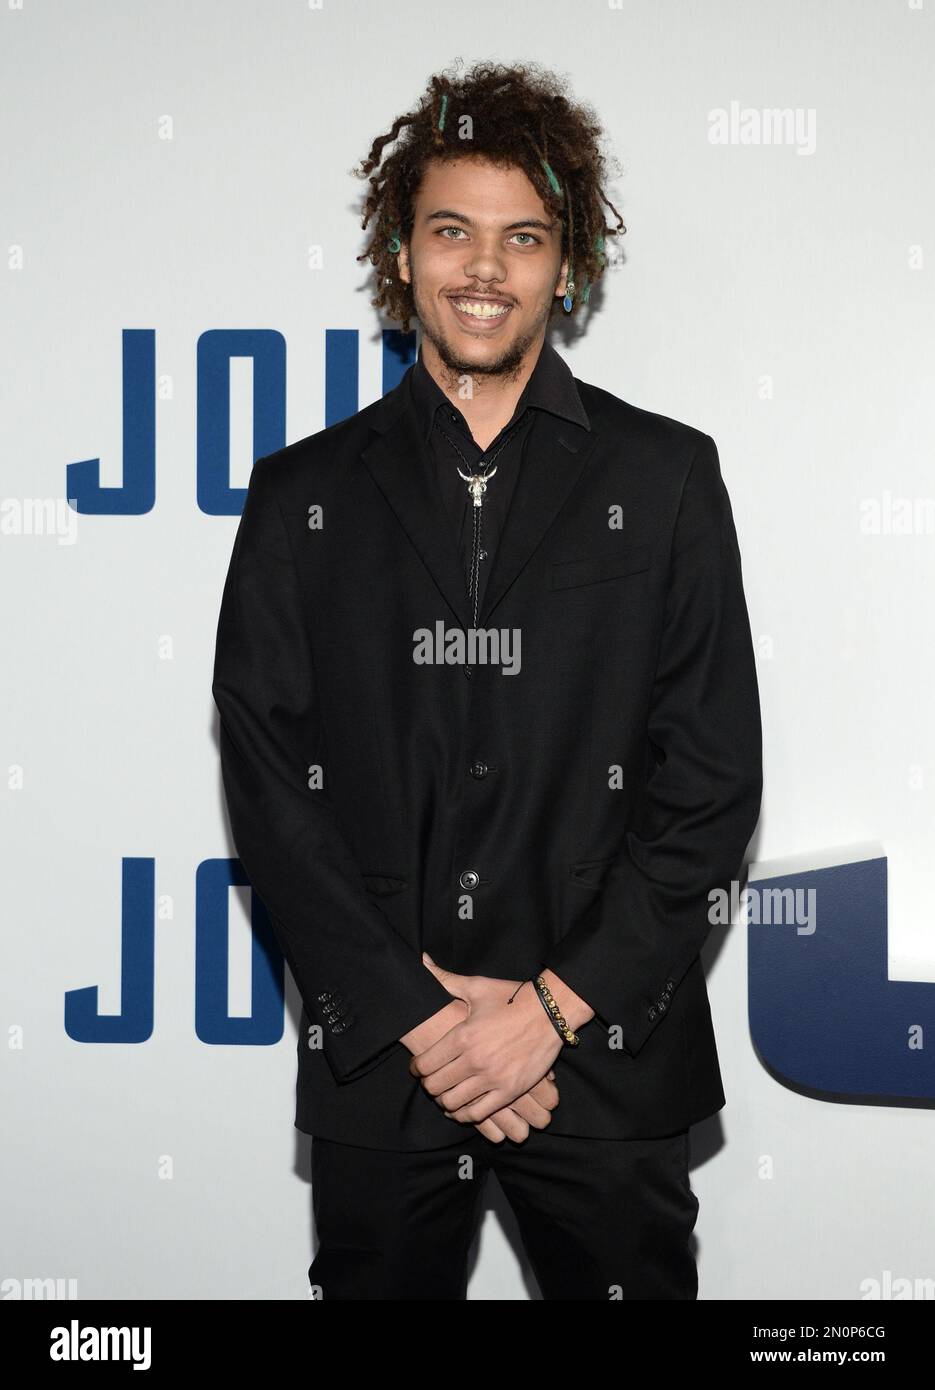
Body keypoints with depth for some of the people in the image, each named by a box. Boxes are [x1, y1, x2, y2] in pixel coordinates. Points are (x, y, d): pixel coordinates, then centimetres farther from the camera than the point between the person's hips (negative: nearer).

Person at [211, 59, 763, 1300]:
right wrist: (412, 1015, -8)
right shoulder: (305, 495, 6)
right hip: (377, 1059, 1)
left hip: (608, 1058, 0)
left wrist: (557, 1007, -8)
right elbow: (269, 788, 1)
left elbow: (714, 782, -1)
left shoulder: (665, 476, 3)